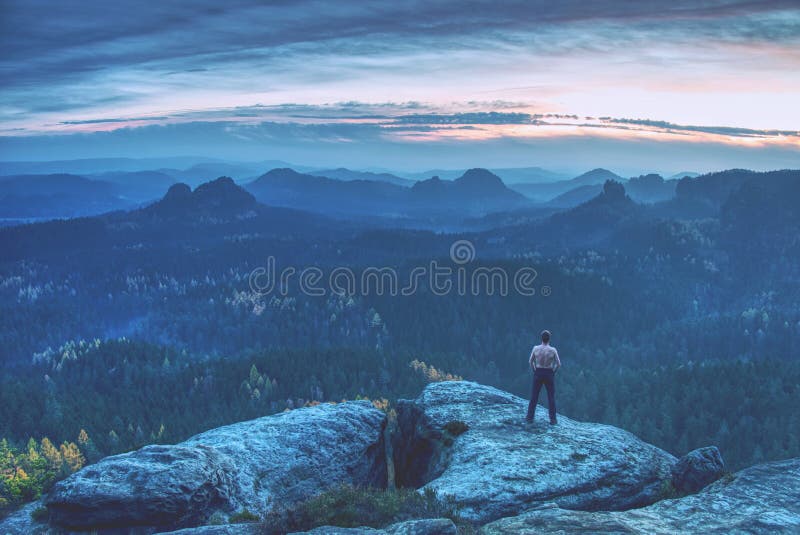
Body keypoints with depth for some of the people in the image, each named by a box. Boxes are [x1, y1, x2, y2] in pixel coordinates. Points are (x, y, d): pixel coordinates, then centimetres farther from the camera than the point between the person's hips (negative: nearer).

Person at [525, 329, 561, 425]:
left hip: (538, 373, 1)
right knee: (551, 397, 8)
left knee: (534, 396, 13)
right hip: (549, 374, -1)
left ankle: (530, 417, 16)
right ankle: (552, 419, 9)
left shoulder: (535, 348, -8)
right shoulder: (553, 350, -12)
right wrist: (553, 372, 6)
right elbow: (558, 364, -9)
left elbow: (530, 361, 0)